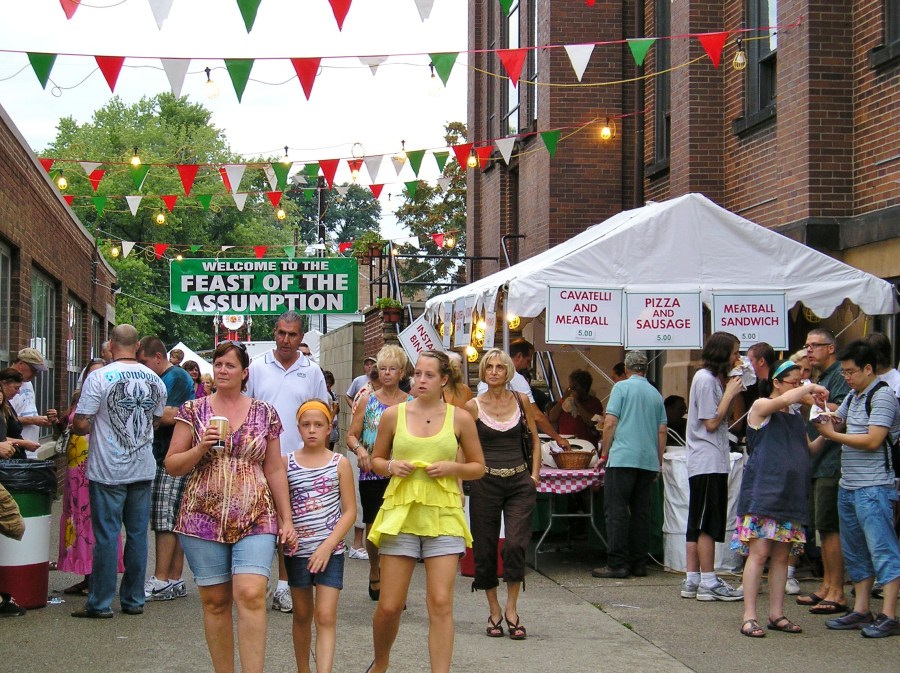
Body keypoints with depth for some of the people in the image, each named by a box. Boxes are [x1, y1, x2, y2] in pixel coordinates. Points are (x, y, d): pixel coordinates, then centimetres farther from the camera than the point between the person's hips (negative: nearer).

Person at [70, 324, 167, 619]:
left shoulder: (99, 377, -12)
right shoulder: (154, 380, 4)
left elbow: (80, 424, -14)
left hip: (108, 470, -4)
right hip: (143, 469, 4)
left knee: (106, 535, 0)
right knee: (138, 534, 9)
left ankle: (101, 603, 4)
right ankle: (133, 600, 15)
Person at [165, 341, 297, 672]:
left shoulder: (265, 413, 8)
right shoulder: (193, 410, 6)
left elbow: (274, 469, 10)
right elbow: (172, 465, 6)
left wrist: (287, 519, 6)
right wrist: (201, 448, -12)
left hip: (255, 518, -1)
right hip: (204, 518, 1)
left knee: (251, 595, -16)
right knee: (215, 601, 3)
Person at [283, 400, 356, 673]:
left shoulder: (340, 463, 0)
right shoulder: (287, 463, 3)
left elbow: (349, 511, -2)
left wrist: (327, 546, -11)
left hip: (330, 550, -2)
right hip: (297, 550, 2)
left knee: (326, 616, -9)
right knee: (302, 614, 13)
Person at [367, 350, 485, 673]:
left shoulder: (460, 418, 2)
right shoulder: (393, 415, 3)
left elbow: (478, 467, 10)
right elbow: (376, 460, 14)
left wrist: (452, 467, -9)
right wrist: (391, 467, -8)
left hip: (443, 515, -1)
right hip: (400, 513, 1)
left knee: (441, 604, -7)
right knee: (389, 607, 4)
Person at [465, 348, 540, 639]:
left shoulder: (521, 400, 5)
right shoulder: (473, 406, 0)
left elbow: (535, 438, 13)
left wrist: (534, 474, 4)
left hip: (519, 481, 1)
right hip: (485, 482, 0)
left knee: (516, 544, -12)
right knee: (485, 547, 4)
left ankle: (511, 607, 4)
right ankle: (494, 610, 18)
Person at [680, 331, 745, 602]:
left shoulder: (713, 378, 18)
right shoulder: (706, 379, -12)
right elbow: (711, 422, -15)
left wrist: (730, 392, 9)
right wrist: (730, 393, -9)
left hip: (707, 463, 10)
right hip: (709, 462, -10)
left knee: (697, 524, 10)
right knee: (708, 525, -7)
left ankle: (693, 580, 13)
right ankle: (708, 582, -4)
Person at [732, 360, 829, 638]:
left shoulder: (797, 416, 18)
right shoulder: (761, 407, -3)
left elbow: (808, 449, 21)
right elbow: (784, 399, -23)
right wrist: (811, 388, -9)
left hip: (791, 494, 7)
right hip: (763, 490, -7)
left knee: (781, 555, 8)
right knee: (759, 553, -9)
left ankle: (777, 614, 14)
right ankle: (749, 616, -5)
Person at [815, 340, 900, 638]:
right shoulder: (853, 396, 16)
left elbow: (873, 440, -18)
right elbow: (837, 422, 24)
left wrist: (833, 435, -10)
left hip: (873, 487, -9)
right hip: (848, 486, 10)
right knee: (855, 551, 13)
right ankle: (861, 611, 19)